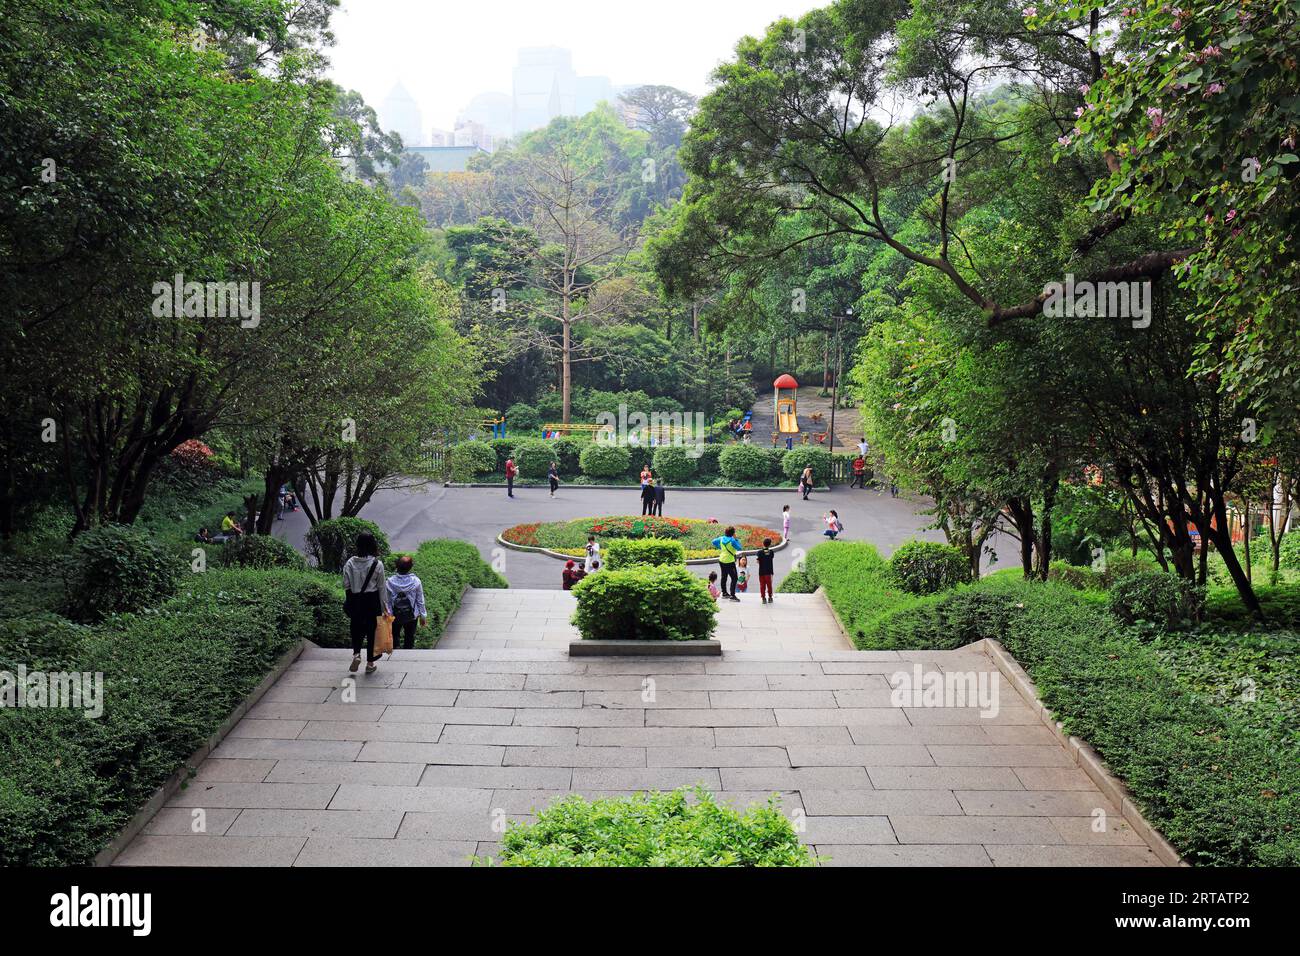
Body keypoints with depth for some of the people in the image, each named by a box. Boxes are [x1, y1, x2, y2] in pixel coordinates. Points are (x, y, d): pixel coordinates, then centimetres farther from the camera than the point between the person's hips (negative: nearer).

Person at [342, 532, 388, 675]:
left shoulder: (350, 563, -7)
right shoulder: (377, 564, -13)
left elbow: (346, 585, -1)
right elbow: (382, 587, -7)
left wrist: (349, 601, 12)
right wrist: (384, 606, 1)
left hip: (355, 601, 2)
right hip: (372, 601, -1)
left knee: (356, 628, 17)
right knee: (372, 630, 10)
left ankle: (356, 654, -6)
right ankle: (370, 663, 17)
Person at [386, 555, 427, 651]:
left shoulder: (391, 582, -16)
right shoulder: (416, 581, -16)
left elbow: (387, 601, -9)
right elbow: (420, 601, -7)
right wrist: (423, 616, 6)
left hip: (395, 616, 0)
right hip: (411, 616, 0)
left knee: (394, 638, 19)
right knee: (409, 639, 16)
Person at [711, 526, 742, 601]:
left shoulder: (722, 538, 2)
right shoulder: (732, 540, -19)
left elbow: (714, 542, 13)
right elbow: (739, 548, -12)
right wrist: (736, 539, -7)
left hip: (722, 560, 8)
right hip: (730, 561, -8)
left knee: (724, 577, 21)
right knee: (734, 578, -4)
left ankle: (724, 593, 32)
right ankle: (732, 595, -10)